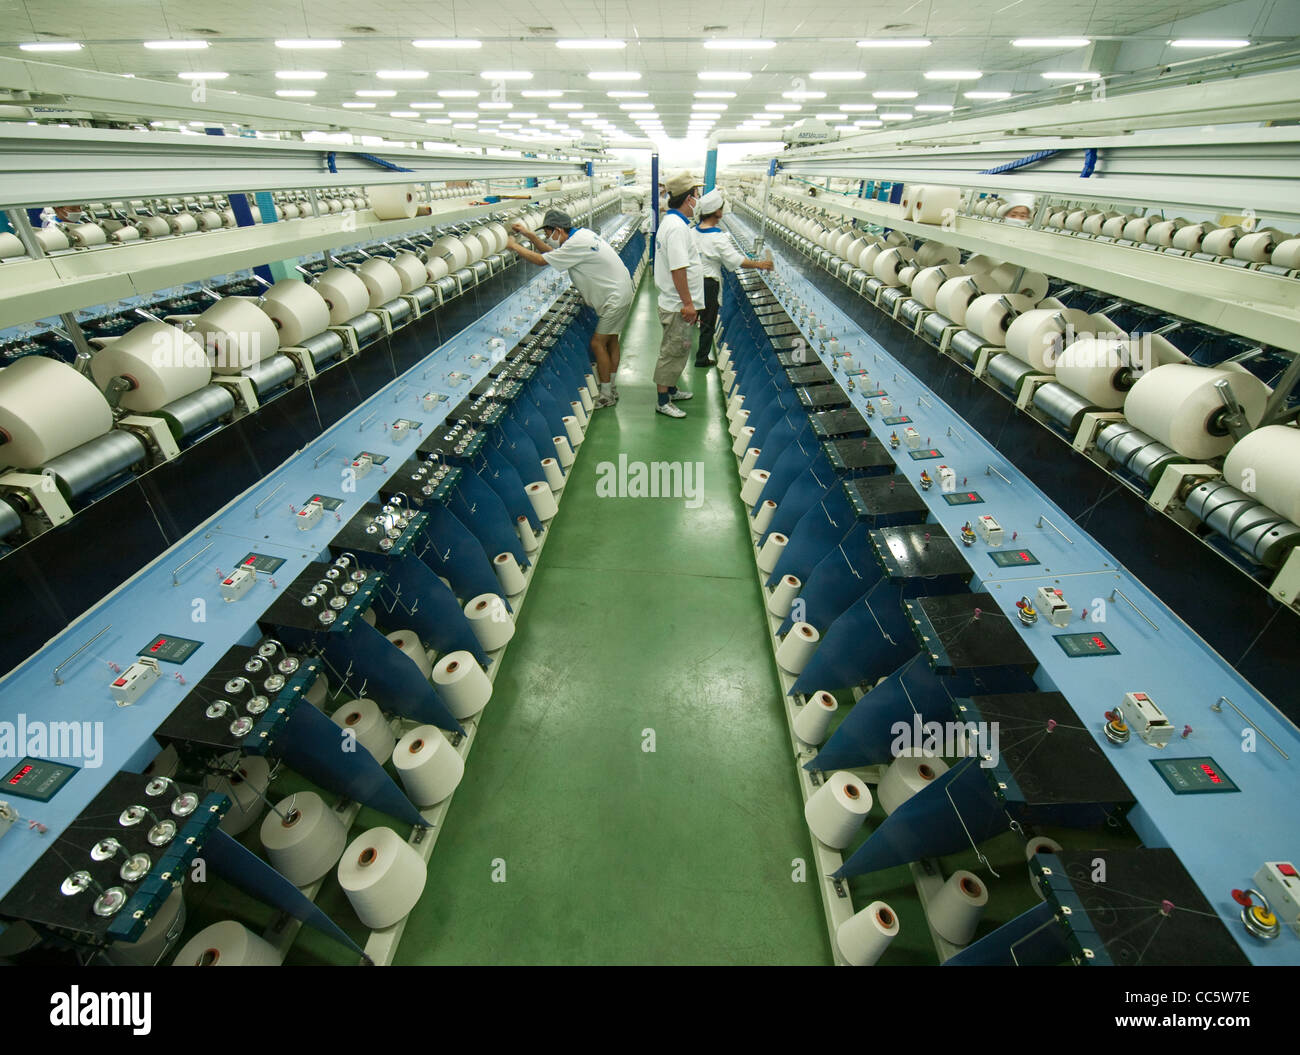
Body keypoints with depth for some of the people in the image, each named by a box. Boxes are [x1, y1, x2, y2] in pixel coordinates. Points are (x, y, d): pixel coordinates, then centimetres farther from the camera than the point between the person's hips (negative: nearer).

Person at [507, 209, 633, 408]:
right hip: (619, 292, 10)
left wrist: (514, 246, -6)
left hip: (616, 297, -10)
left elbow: (541, 260, -18)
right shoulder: (581, 233, 9)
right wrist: (529, 234, 12)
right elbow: (552, 251, 19)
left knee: (598, 343, -8)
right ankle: (611, 389, 25)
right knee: (610, 340, 15)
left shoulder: (577, 244, -23)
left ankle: (606, 396, -1)